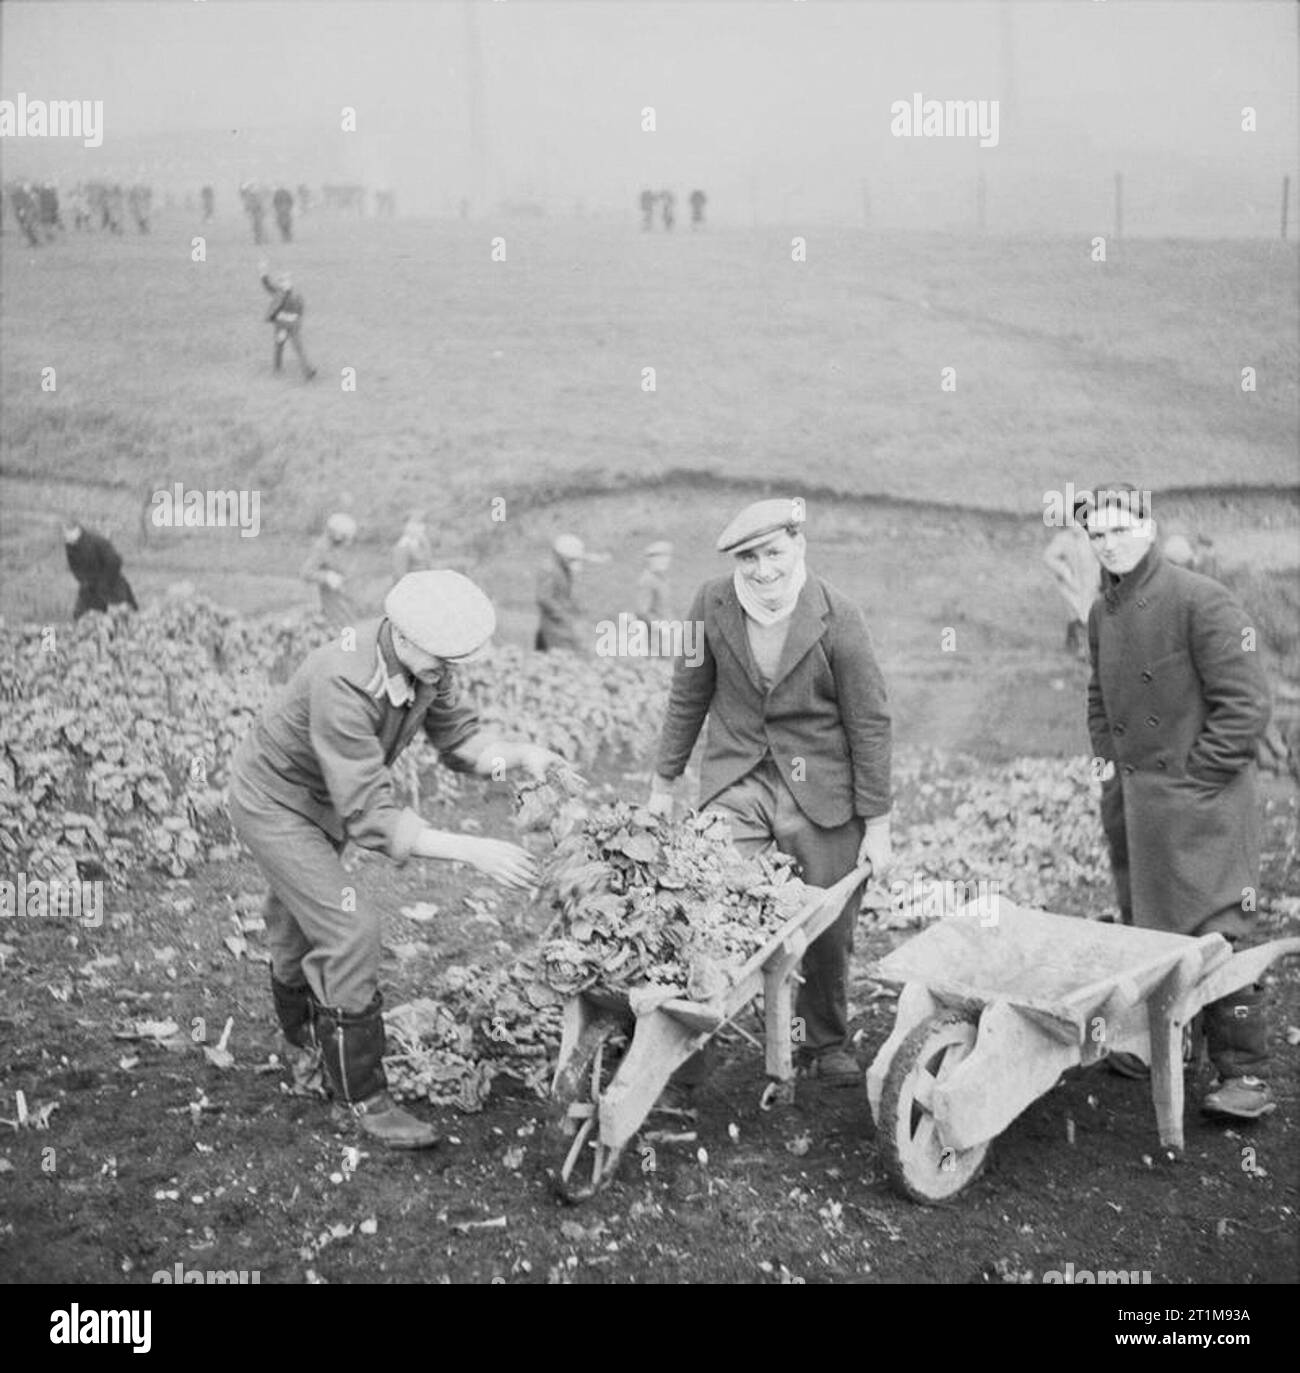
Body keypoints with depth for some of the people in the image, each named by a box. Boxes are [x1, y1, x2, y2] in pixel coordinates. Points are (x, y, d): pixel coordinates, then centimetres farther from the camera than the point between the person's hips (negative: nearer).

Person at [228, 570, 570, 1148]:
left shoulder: (426, 658, -18)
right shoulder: (344, 687, -41)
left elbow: (459, 737, -6)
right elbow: (370, 819, -41)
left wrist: (520, 753, -26)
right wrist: (474, 851, -44)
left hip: (326, 803, 8)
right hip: (275, 803, -8)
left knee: (298, 925, 26)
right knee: (350, 933, -14)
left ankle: (303, 1043, 49)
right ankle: (359, 1098, -1)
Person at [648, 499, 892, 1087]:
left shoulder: (836, 617, -13)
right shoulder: (712, 604, -6)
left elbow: (869, 723, -7)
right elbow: (688, 698, 7)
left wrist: (877, 824, -6)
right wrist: (663, 782, 10)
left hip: (821, 790, -1)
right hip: (734, 782, 1)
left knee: (829, 928, 8)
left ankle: (826, 1043, 32)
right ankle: (689, 1044, 4)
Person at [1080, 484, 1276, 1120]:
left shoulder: (1200, 600, -13)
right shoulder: (1102, 612, 11)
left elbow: (1246, 704, -15)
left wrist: (1193, 775, -13)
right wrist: (1109, 765, 13)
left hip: (1203, 802, -7)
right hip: (1130, 803, 7)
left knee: (1216, 936, -7)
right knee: (1140, 929, 15)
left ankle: (1245, 1077, 0)